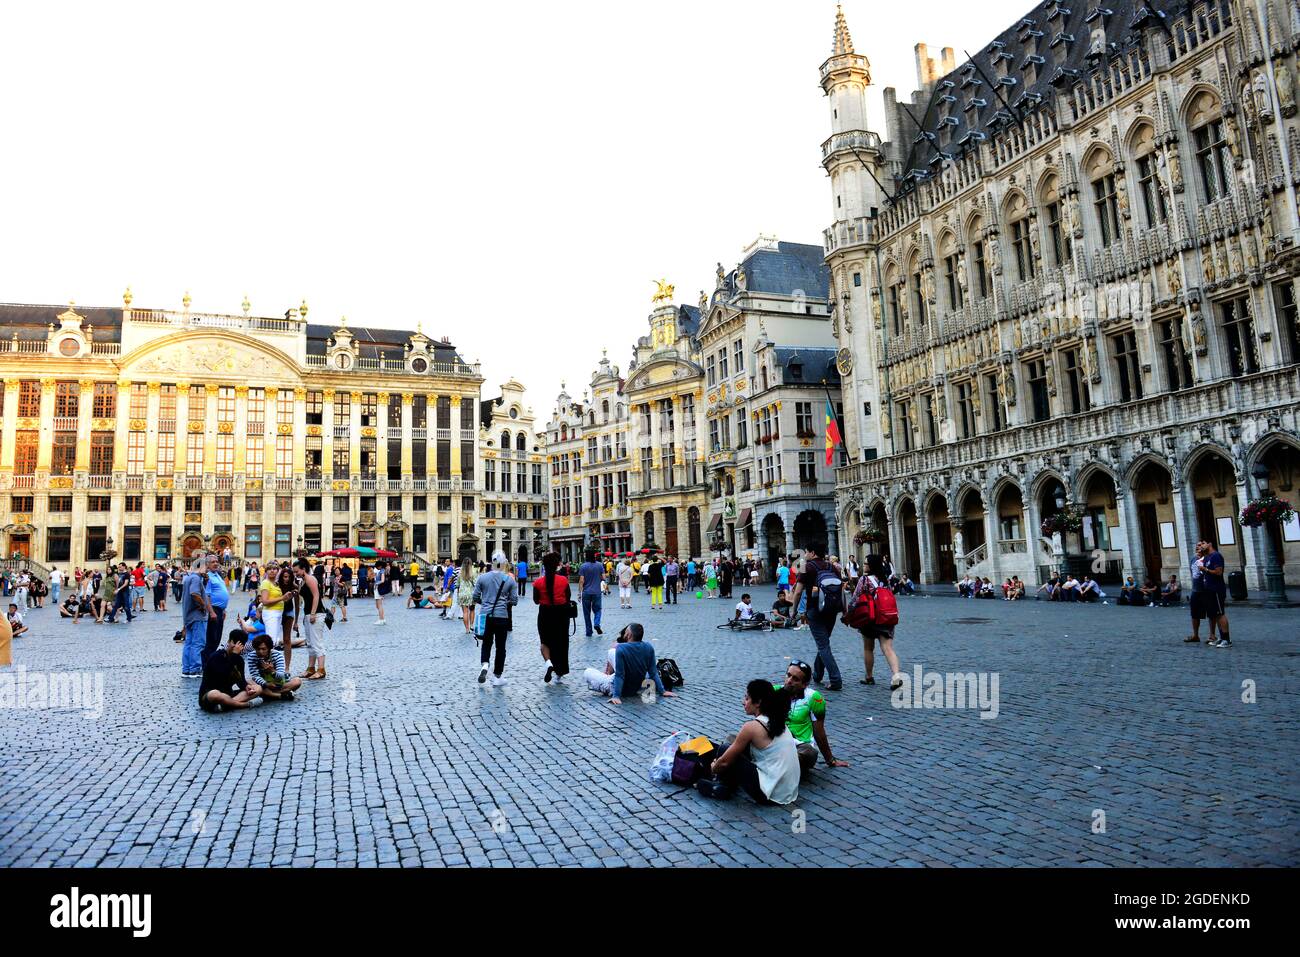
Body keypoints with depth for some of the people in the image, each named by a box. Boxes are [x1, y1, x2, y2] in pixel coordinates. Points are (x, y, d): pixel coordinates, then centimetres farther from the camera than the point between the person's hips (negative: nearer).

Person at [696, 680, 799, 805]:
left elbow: (724, 761, -6)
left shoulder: (752, 726, -16)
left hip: (773, 795, -8)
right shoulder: (776, 721, 8)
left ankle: (721, 787, 22)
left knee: (727, 755, 2)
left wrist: (714, 768, 17)